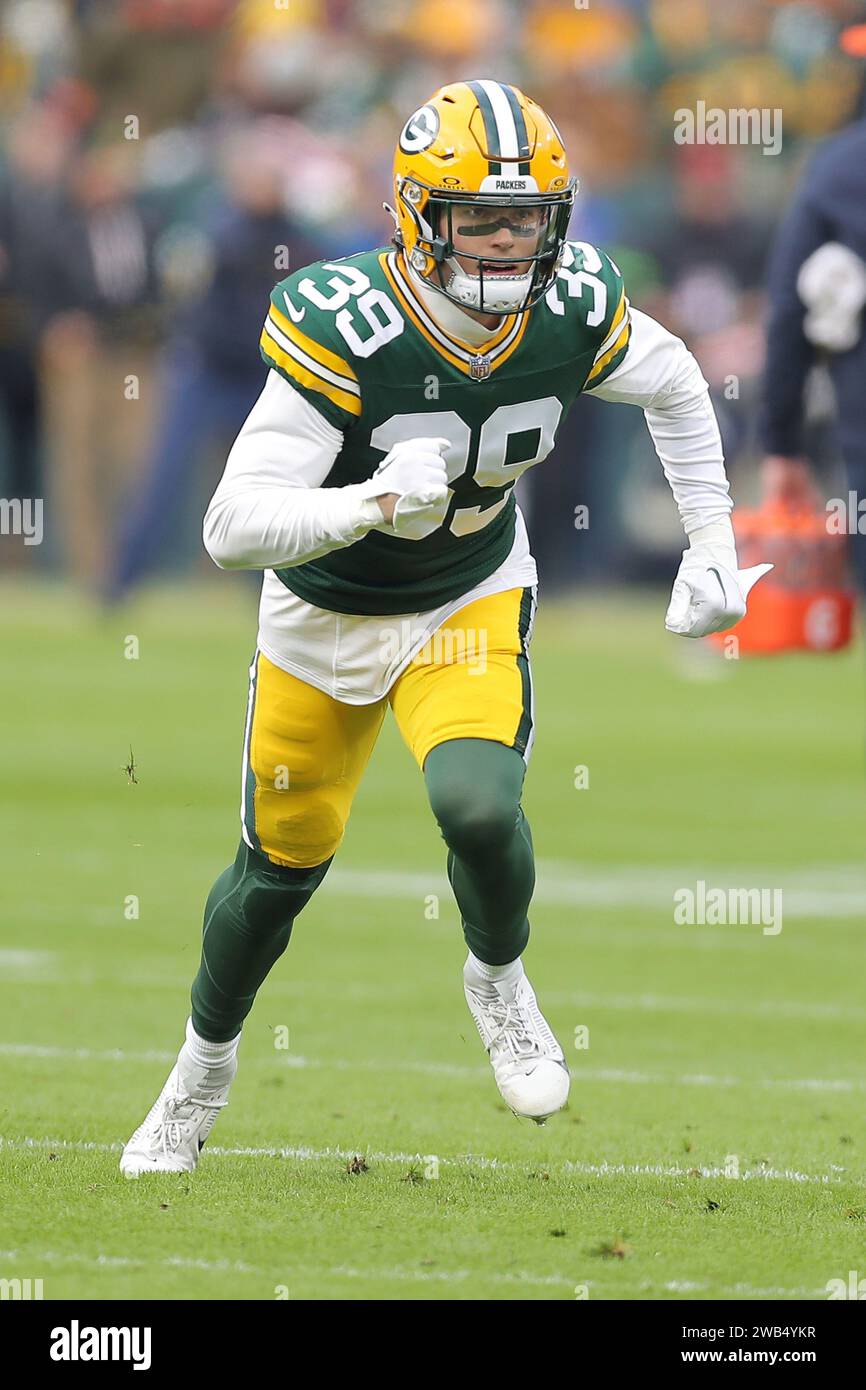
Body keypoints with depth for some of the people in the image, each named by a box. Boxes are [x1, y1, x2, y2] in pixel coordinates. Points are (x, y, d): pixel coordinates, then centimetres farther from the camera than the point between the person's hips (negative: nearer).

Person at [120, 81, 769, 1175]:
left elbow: (674, 386, 5)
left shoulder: (573, 311, -20)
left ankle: (498, 980, 8)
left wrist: (712, 547, 5)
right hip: (326, 611, -1)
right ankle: (204, 1066, 41)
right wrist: (373, 502, -51)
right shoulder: (345, 328, -33)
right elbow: (233, 528, -36)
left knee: (478, 804, -26)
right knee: (284, 863, 11)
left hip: (472, 602, 1)